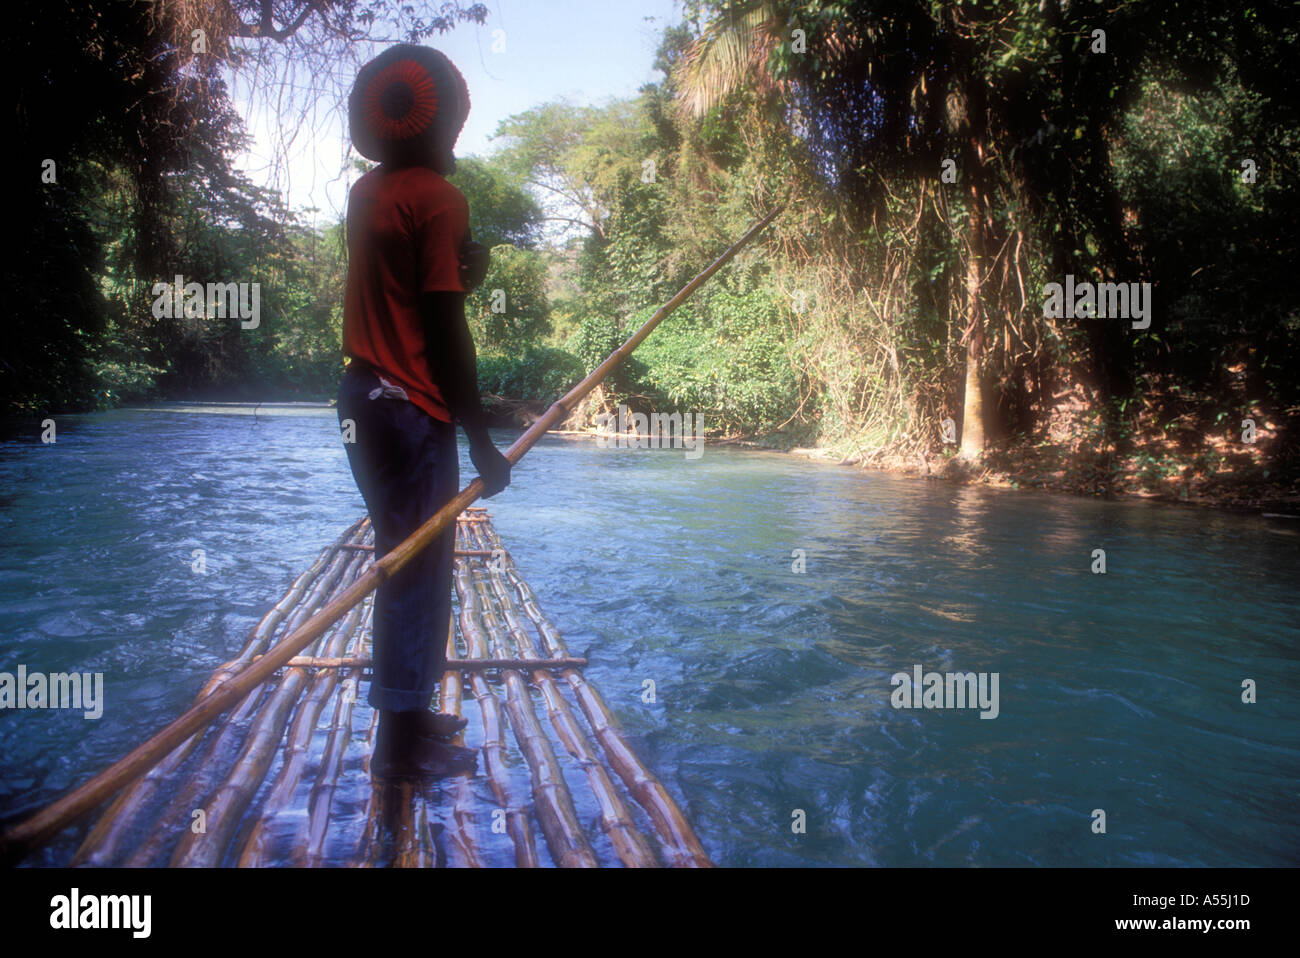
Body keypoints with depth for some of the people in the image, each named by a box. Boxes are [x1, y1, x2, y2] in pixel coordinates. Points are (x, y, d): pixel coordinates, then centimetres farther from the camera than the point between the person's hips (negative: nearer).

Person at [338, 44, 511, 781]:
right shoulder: (439, 199, -12)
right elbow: (445, 331, -17)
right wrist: (482, 442, -14)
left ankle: (408, 712, 29)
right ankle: (405, 741, 10)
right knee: (420, 571, 0)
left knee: (406, 562, 17)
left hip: (367, 397, 9)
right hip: (412, 410, -9)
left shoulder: (368, 194, 13)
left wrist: (464, 271, 5)